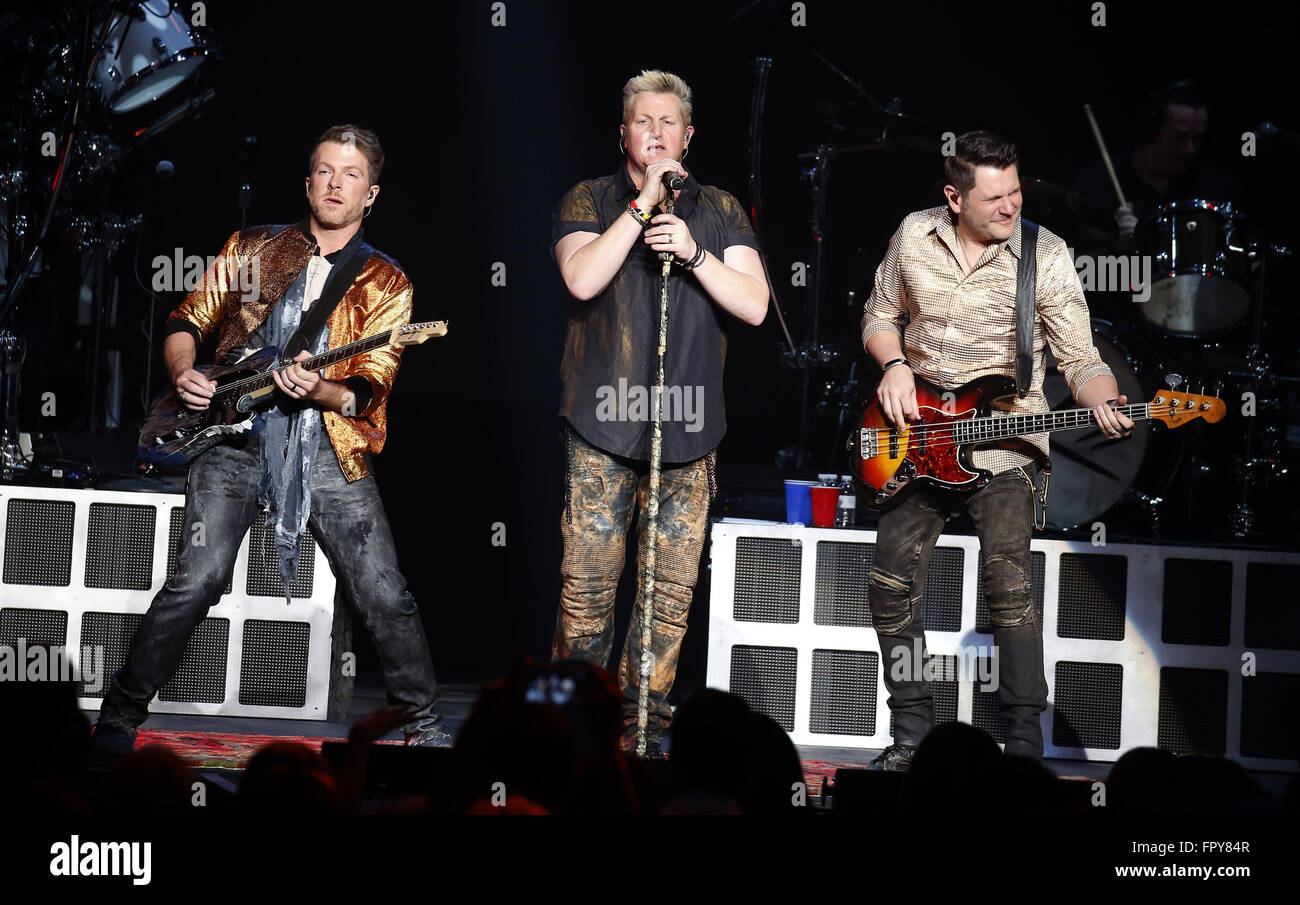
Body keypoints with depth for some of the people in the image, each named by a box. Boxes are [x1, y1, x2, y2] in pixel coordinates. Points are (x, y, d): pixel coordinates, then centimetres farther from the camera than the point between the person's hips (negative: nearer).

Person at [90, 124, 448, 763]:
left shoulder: (386, 284, 6)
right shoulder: (250, 249, 10)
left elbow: (368, 391, -3)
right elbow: (187, 322, 16)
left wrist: (320, 390, -23)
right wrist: (183, 373, -5)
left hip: (328, 448, 0)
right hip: (235, 434, 0)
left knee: (385, 596, -6)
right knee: (197, 580, -15)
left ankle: (423, 723, 13)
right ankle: (120, 716, -2)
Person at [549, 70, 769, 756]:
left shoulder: (720, 212, 14)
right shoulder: (589, 201, 9)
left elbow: (754, 305, 3)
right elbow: (582, 280, -11)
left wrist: (693, 253, -11)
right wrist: (646, 200, -11)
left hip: (689, 431, 2)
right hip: (604, 424, -2)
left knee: (672, 588, -1)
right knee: (587, 583, -7)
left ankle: (642, 723, 6)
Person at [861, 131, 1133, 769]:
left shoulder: (1044, 256, -9)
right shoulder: (915, 236, 1)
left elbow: (1079, 358, -7)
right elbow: (879, 315, 15)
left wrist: (1104, 403, -28)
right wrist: (893, 364, -5)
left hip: (1005, 434, -4)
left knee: (1008, 578, -20)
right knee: (891, 583, -1)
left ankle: (1025, 744, -13)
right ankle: (913, 734, 13)